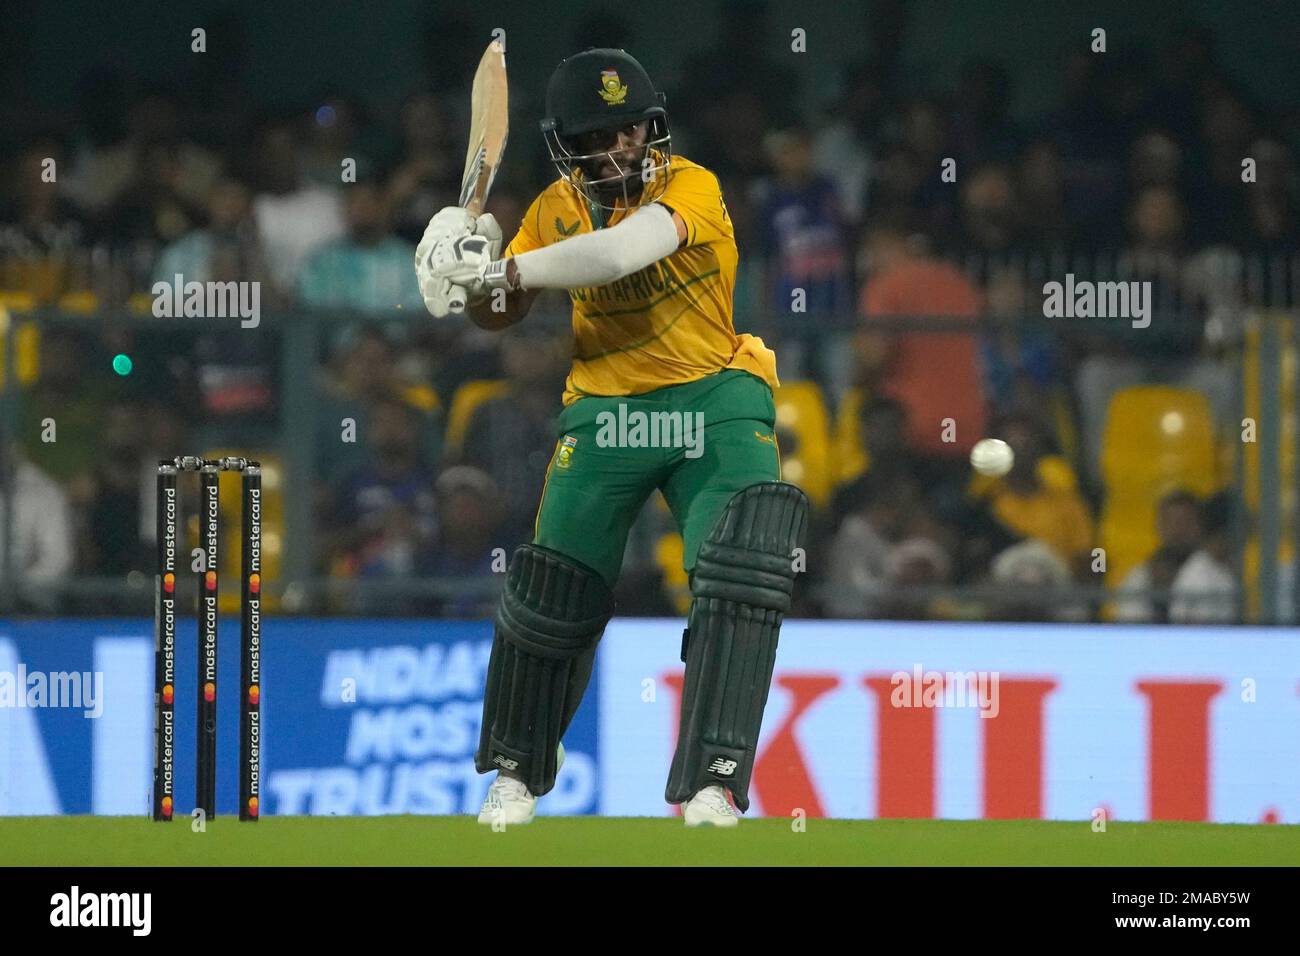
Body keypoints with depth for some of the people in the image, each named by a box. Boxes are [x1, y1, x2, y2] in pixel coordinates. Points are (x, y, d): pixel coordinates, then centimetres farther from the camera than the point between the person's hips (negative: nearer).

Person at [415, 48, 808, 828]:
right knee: (553, 590, 3)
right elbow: (498, 316, 6)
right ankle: (518, 772, 27)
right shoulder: (557, 208, 2)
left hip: (714, 398, -3)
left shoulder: (691, 187, -15)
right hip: (605, 407, 3)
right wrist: (475, 260, -16)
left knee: (744, 571, -21)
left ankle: (711, 782, -18)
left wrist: (505, 268, -37)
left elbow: (623, 250, -33)